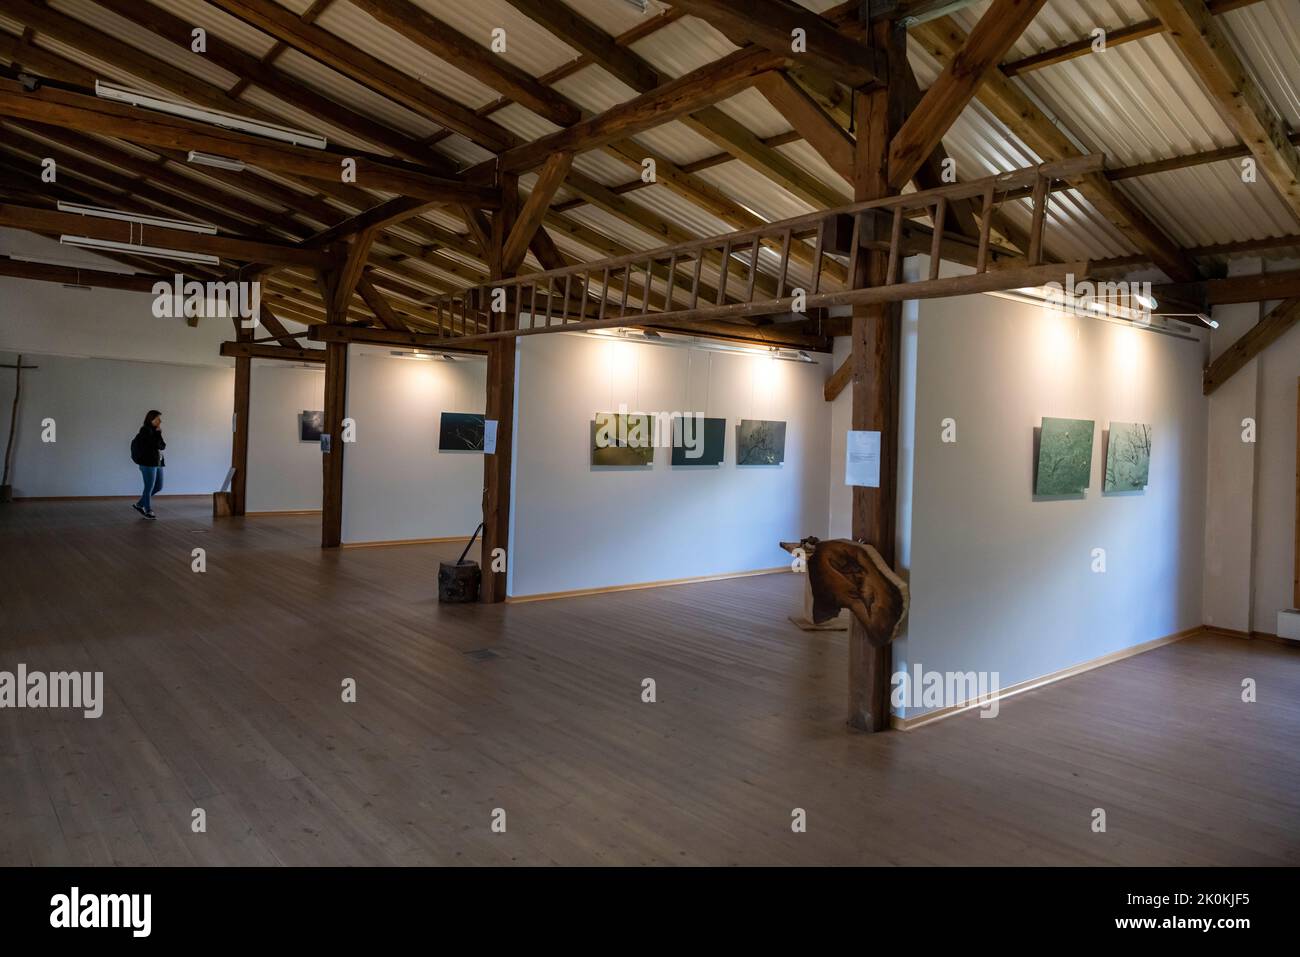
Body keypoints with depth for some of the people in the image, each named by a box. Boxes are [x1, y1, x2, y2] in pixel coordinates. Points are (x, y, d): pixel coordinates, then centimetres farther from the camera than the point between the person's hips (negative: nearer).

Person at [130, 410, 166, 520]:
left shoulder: (154, 431, 13)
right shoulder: (146, 430, -13)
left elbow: (162, 446, 8)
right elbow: (157, 445, -20)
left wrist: (160, 446, -11)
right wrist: (159, 433, -12)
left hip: (157, 463, 9)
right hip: (148, 464, -9)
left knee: (159, 487, 14)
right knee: (149, 488, 2)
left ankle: (139, 504, 27)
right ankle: (148, 511, 15)